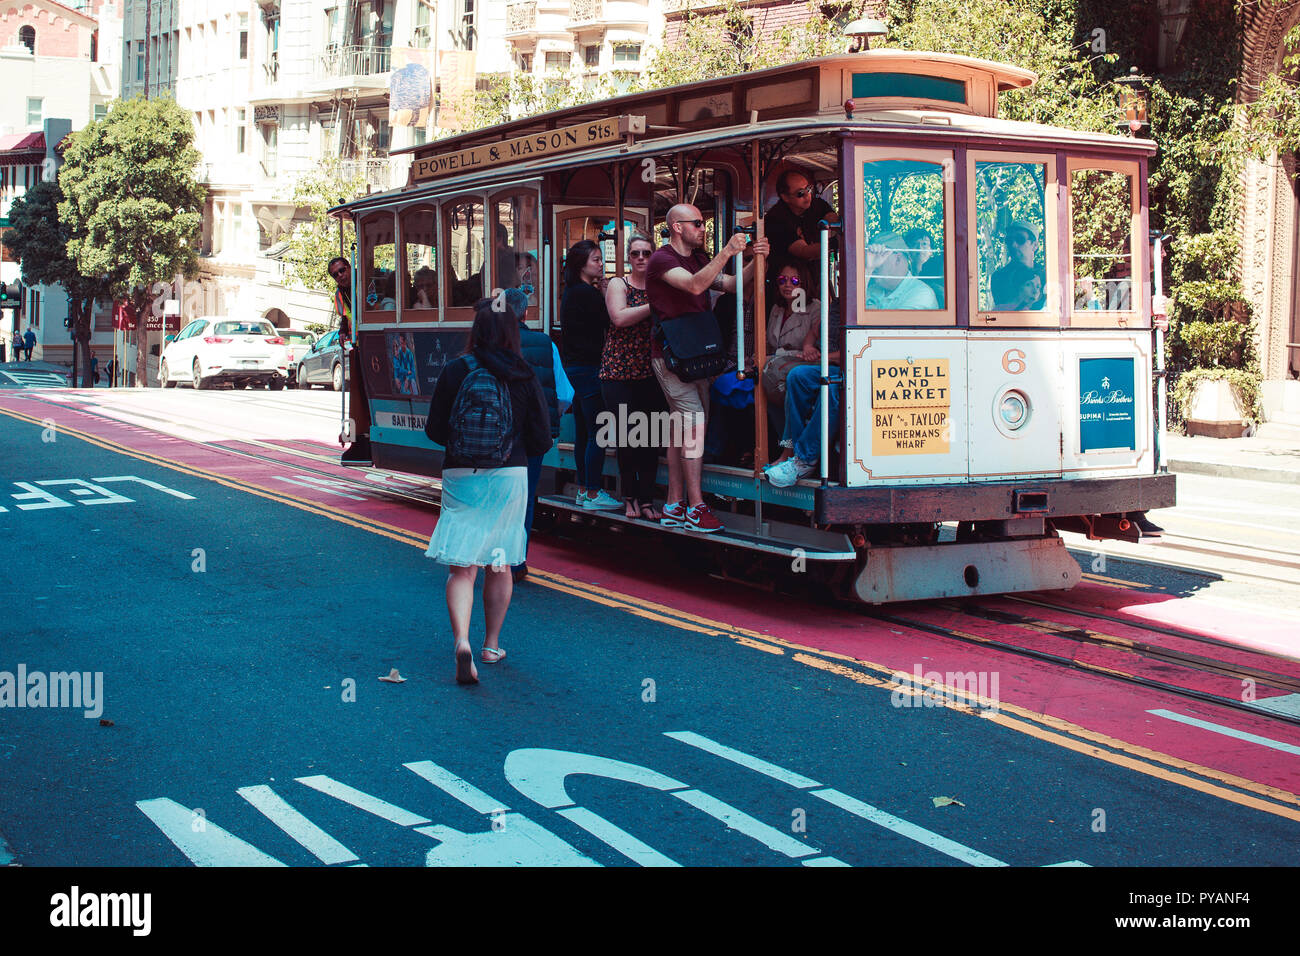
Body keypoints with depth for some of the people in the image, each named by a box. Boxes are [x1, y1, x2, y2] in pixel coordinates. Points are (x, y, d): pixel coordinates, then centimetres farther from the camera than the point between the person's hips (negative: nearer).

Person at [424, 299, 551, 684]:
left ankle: (462, 641, -22)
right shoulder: (523, 376, -3)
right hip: (509, 477, 1)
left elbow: (436, 430, 1)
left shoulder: (455, 371, -5)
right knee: (500, 564, 16)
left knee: (461, 567, -1)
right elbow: (541, 440, -1)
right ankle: (492, 645, 27)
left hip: (461, 477, -1)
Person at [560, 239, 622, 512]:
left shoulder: (572, 292, 15)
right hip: (589, 368, -10)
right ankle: (593, 494, -5)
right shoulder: (588, 293, -14)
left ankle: (583, 489, 20)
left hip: (574, 367, 10)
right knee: (598, 433, -7)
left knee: (583, 432, 14)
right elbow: (610, 323, -12)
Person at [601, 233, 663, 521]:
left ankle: (646, 499, 7)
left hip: (651, 372, 3)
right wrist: (654, 306, -18)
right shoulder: (618, 284, 3)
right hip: (619, 370, -2)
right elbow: (619, 317, -15)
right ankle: (630, 497, 12)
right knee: (626, 436, -1)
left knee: (650, 436, 0)